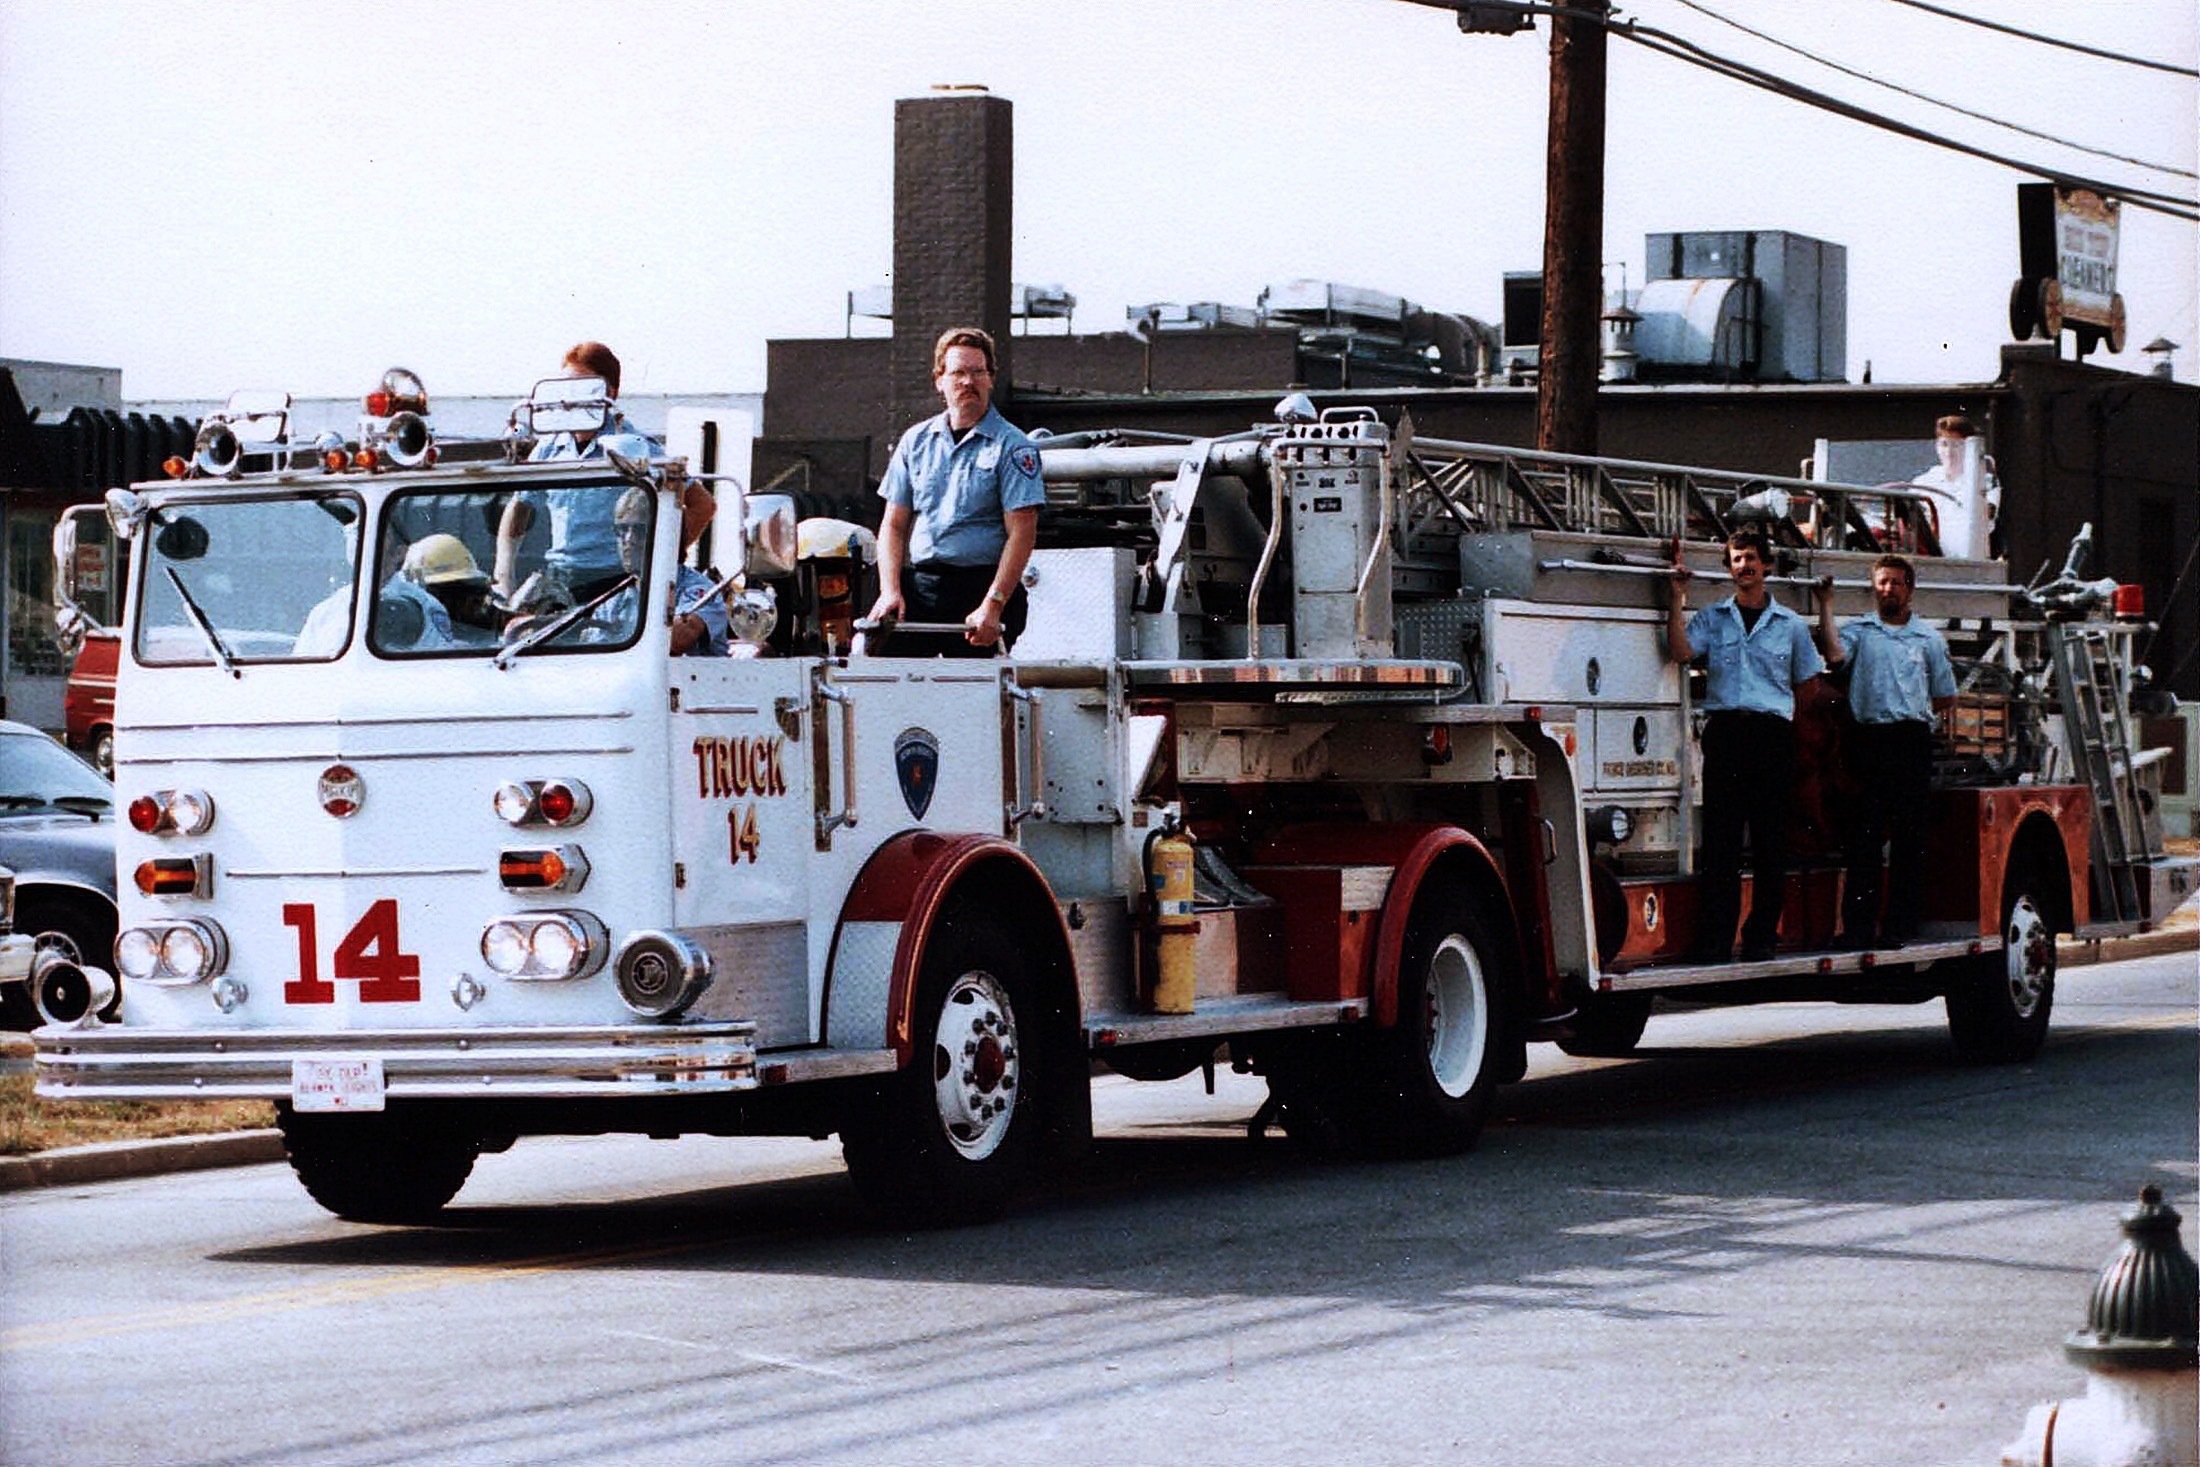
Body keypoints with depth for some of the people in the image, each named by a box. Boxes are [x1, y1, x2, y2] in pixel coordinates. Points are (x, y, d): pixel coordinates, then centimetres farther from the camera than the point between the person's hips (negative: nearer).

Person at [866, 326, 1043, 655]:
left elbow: (1021, 533, -7)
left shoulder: (1013, 448, 1)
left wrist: (993, 607, -17)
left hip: (979, 588, -4)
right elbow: (893, 525, 17)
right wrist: (890, 591, 1)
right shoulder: (916, 442, 15)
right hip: (917, 588, 4)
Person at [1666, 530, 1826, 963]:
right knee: (1720, 838, -4)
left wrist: (1785, 722, 5)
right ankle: (1714, 937, -4)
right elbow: (1680, 651, -6)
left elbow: (1808, 684, 17)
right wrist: (1677, 598, -6)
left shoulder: (1790, 626, 12)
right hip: (1725, 730, 0)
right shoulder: (1712, 618, 12)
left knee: (1770, 840, -1)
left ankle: (1762, 935, 4)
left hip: (1773, 736, 0)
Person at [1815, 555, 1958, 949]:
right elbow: (1835, 654, -12)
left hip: (1912, 741, 1)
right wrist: (1825, 606, -9)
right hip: (1868, 738, -1)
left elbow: (1944, 699, 19)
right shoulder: (1858, 631, 10)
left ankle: (1900, 924, 2)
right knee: (1864, 836, -3)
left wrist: (1910, 708, 10)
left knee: (1908, 836, -1)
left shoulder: (1929, 639, 14)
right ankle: (1858, 924, -3)